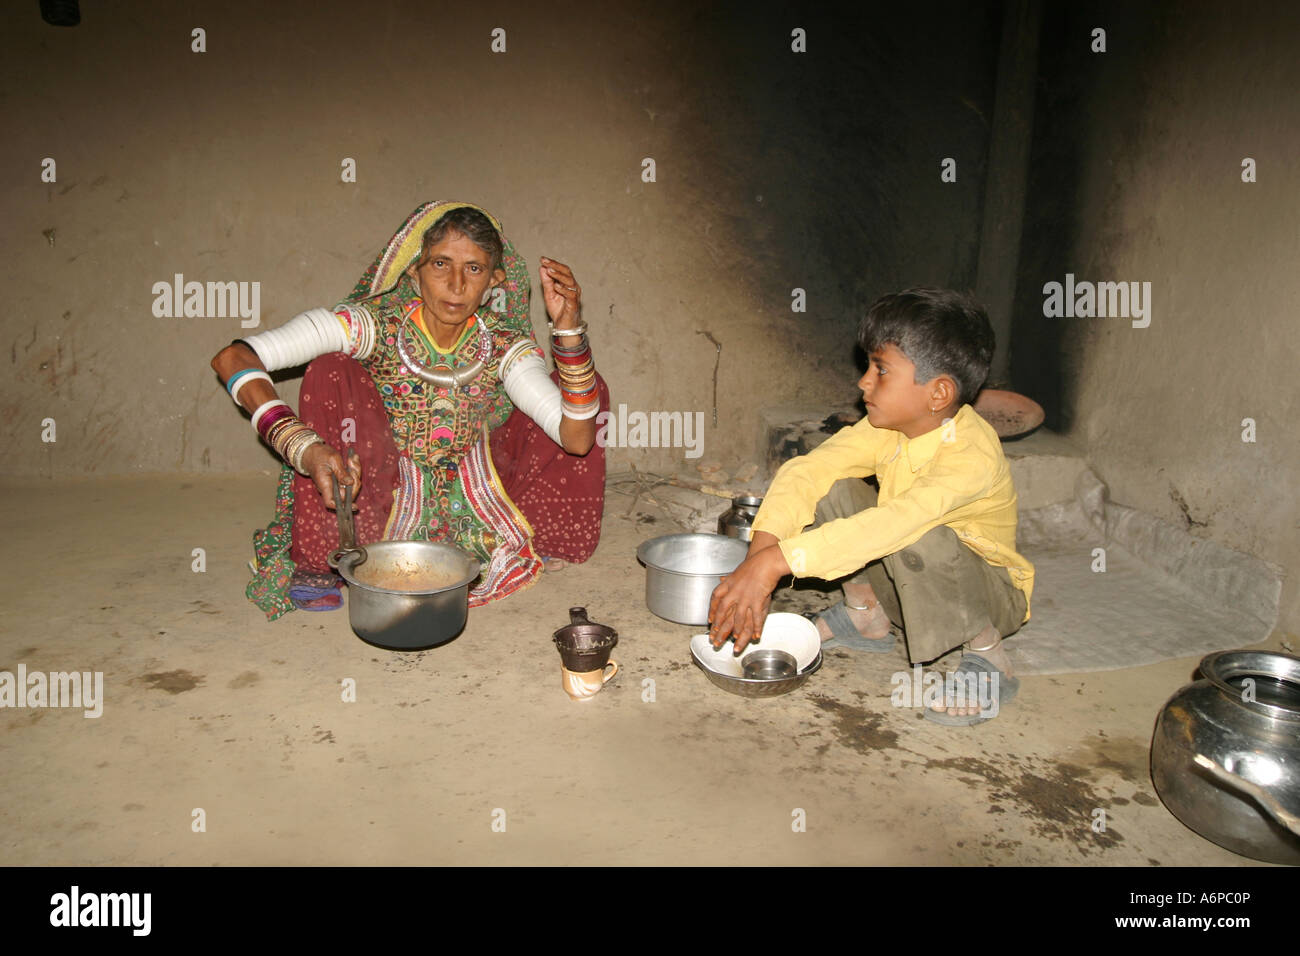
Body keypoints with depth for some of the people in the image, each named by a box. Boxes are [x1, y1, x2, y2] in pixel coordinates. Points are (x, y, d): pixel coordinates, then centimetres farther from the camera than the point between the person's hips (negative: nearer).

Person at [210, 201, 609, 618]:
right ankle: (319, 563, -14)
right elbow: (233, 358, -28)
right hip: (375, 507, -2)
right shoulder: (376, 324, -20)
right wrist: (303, 447, -43)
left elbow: (577, 439, -23)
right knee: (332, 370, -26)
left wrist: (569, 328, -33)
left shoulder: (503, 345, -12)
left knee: (586, 386, -8)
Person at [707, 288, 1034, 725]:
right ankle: (867, 615, 5)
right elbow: (806, 469, -23)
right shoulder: (889, 428, -13)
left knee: (920, 540, -38)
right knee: (832, 492, -15)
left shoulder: (972, 456, -33)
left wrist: (775, 562, -53)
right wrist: (756, 559, -38)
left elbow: (893, 524, -48)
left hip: (989, 592, -5)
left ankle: (988, 657, -12)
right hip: (912, 588, 6)